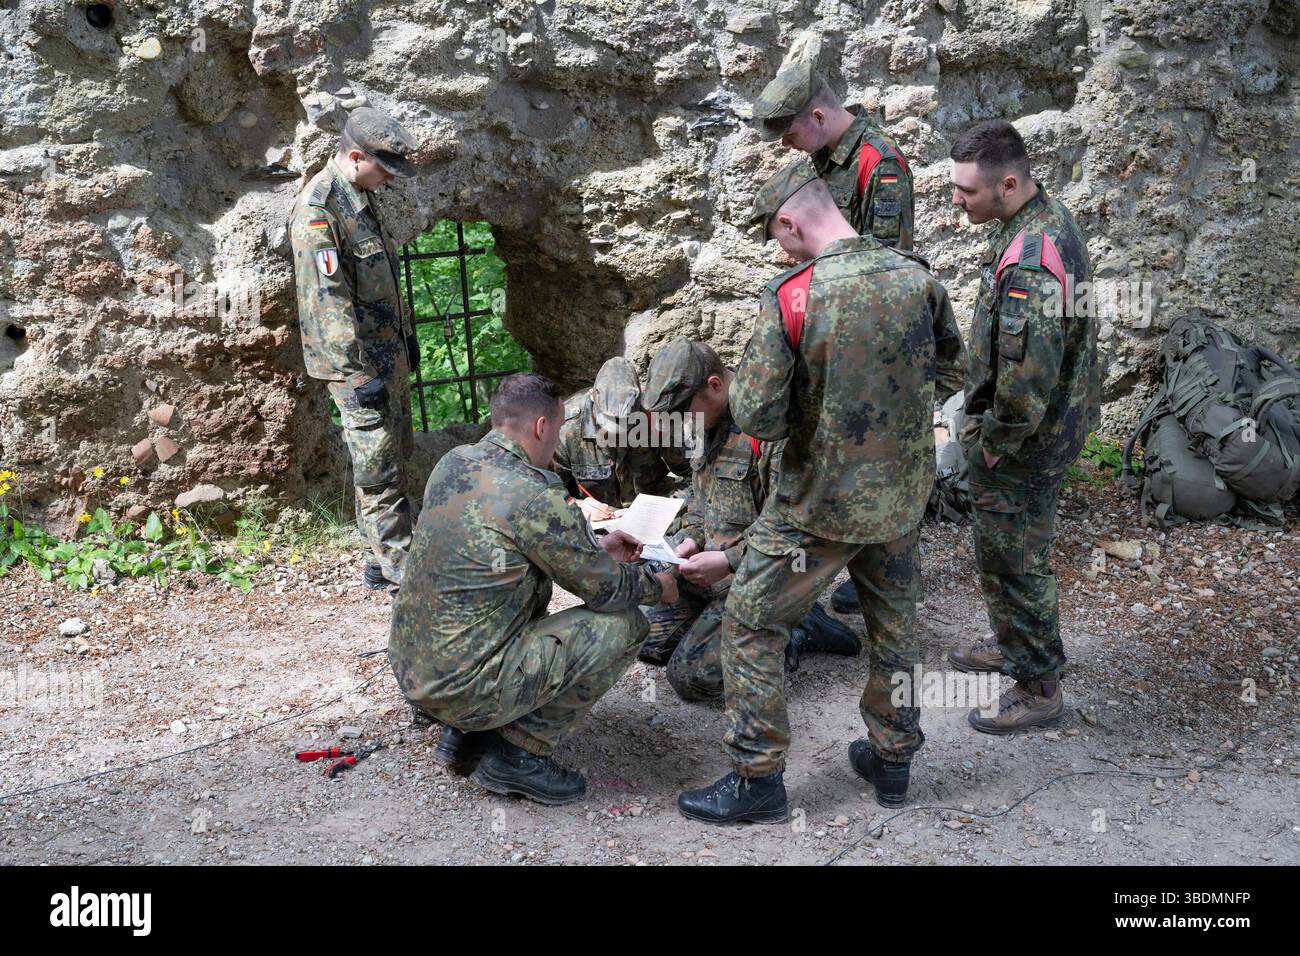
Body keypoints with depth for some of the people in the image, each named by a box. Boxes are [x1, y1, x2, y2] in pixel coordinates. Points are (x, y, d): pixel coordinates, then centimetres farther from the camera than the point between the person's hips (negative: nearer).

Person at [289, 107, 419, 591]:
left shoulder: (361, 197, 11)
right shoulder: (317, 209, -19)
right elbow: (329, 299, -24)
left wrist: (406, 335, 23)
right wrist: (359, 373, -24)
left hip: (389, 353, 10)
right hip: (359, 364, -10)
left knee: (396, 455, 15)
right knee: (378, 466, -3)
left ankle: (383, 552, 27)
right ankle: (399, 564, 5)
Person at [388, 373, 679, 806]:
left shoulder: (453, 463, 4)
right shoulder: (534, 496, -20)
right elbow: (605, 588, -9)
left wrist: (595, 547, 25)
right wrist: (657, 585, 12)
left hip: (408, 668, 9)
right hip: (463, 688, -8)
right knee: (624, 624, -4)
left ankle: (463, 737, 21)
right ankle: (519, 754, 3)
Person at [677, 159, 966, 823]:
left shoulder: (790, 296, -21)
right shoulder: (917, 277, -6)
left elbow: (756, 417, -20)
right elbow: (950, 375, 8)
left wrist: (744, 390, 1)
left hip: (821, 500, -5)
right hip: (904, 492, 6)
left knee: (750, 625, 10)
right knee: (894, 620, 23)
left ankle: (757, 780, 17)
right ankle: (891, 757, 37)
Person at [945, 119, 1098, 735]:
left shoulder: (1030, 261, -31)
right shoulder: (1045, 218, 3)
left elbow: (1028, 375, -34)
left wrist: (993, 441, -17)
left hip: (1023, 441, -10)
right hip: (1049, 423, 10)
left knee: (1014, 559, 5)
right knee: (1001, 549, 25)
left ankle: (1040, 688, 21)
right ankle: (1012, 644, 45)